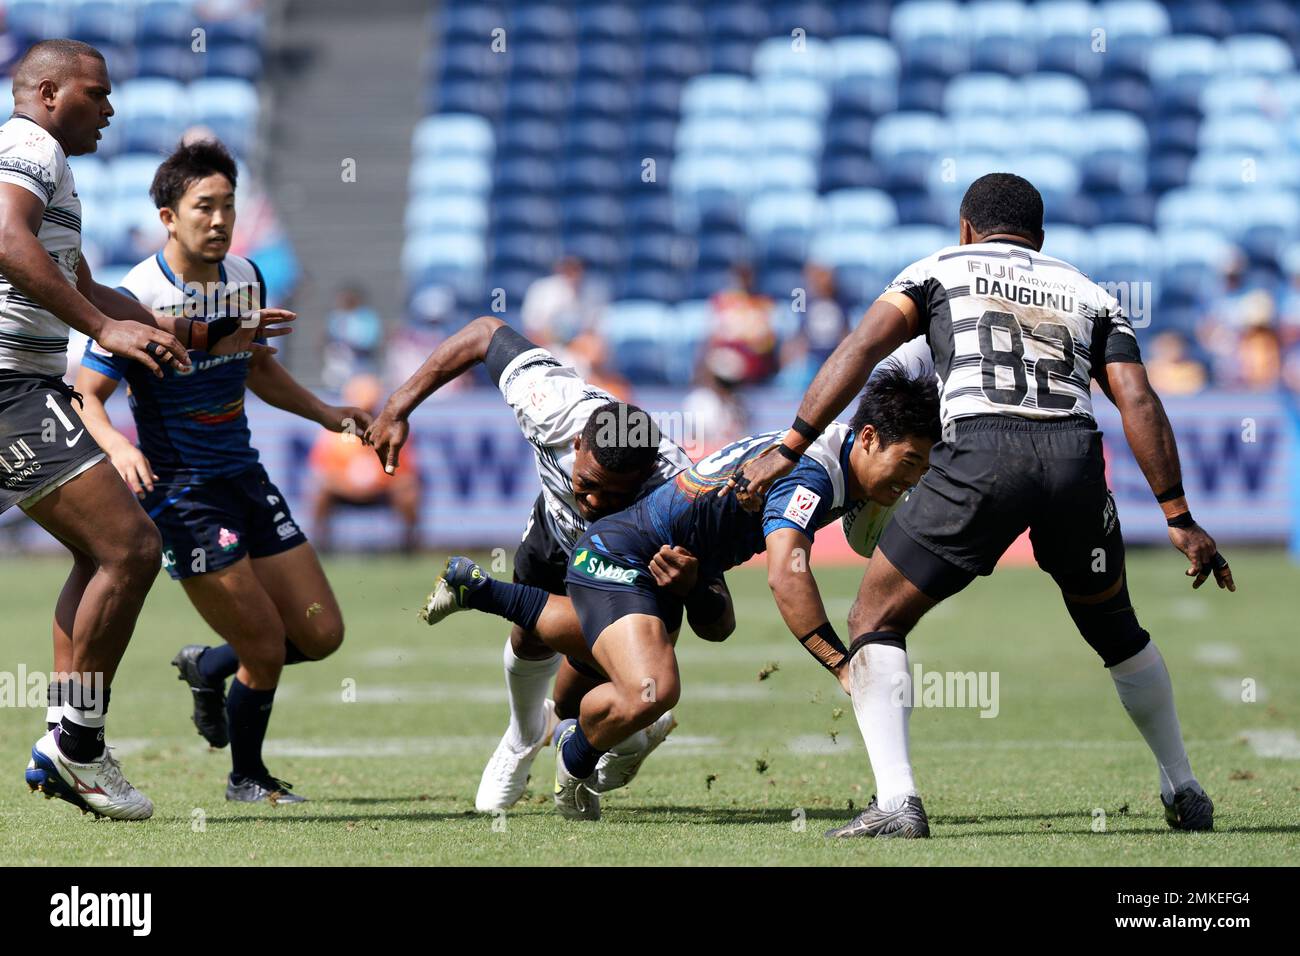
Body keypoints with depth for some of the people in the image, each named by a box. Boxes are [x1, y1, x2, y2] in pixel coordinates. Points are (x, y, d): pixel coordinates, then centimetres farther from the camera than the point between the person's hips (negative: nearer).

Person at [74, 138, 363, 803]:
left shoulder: (246, 277, 4)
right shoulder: (136, 298, -17)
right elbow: (85, 398, -16)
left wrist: (327, 415, 17)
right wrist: (117, 447, -35)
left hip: (245, 477, 7)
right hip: (178, 489, -7)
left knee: (321, 634, 4)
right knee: (265, 646, -8)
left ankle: (209, 668, 32)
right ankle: (247, 778, 18)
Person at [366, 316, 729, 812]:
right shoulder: (555, 409, -43)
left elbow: (718, 627, -45)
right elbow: (488, 332, -24)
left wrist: (693, 587, -69)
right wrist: (398, 408, -21)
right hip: (557, 530, 3)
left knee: (573, 701, -6)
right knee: (530, 643, 16)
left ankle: (631, 738, 33)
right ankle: (524, 740, 53)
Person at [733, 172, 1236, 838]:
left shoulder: (940, 269, 23)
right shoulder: (1087, 292, 28)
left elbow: (862, 347, 7)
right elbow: (1137, 401, 15)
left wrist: (788, 449, 3)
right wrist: (1180, 519, 13)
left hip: (982, 450, -3)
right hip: (1075, 456, 3)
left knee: (876, 621, 8)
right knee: (1114, 628, 27)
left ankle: (895, 801, -9)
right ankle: (1185, 795, 34)